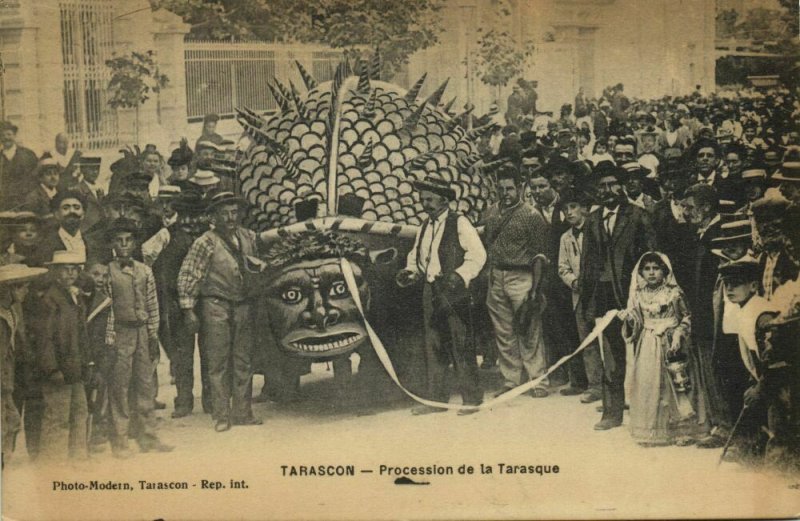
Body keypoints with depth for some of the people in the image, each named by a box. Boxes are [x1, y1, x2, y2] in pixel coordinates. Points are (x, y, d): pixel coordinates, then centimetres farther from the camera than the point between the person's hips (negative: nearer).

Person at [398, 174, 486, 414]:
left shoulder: (459, 223, -4)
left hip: (454, 292, -7)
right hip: (431, 291, 7)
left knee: (461, 345, -5)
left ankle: (472, 398, 3)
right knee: (433, 346, 9)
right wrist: (410, 272, 6)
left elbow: (477, 254, -10)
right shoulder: (424, 227, 18)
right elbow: (416, 255, 25)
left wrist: (461, 275, -22)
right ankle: (435, 397, 17)